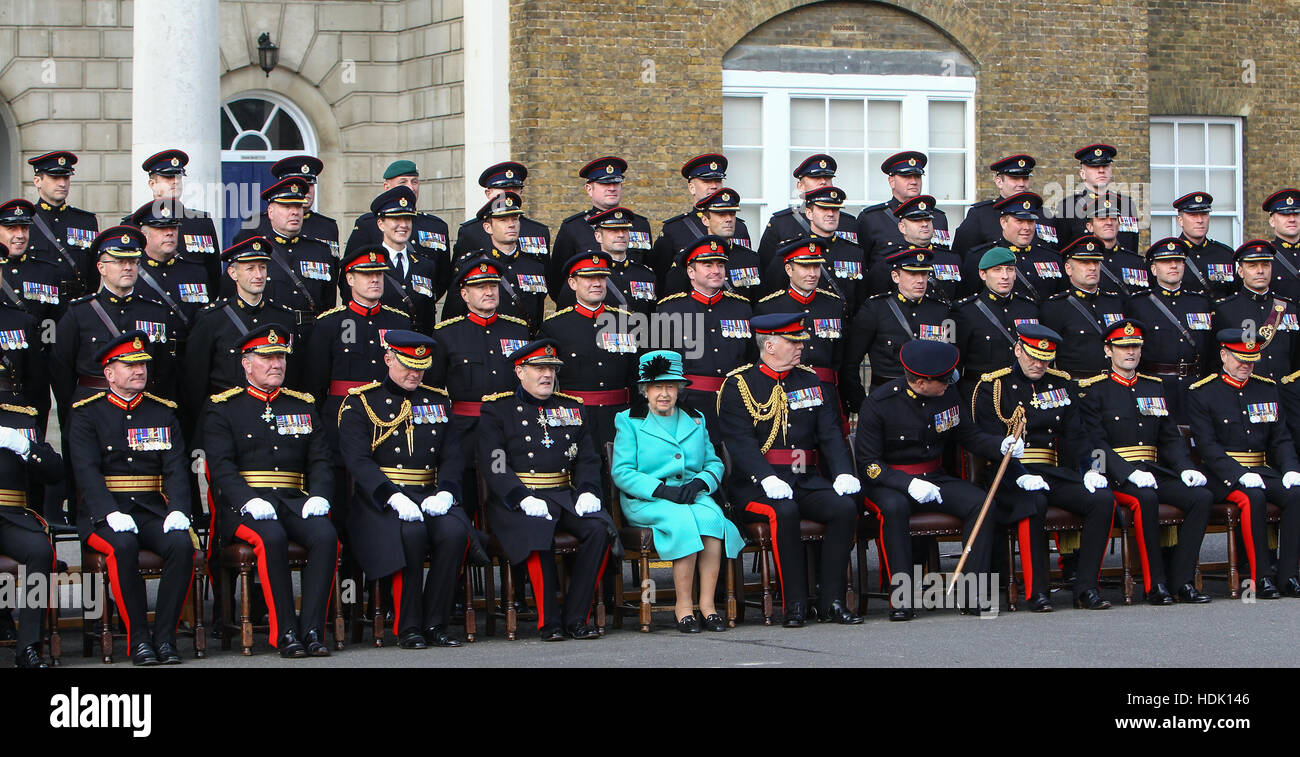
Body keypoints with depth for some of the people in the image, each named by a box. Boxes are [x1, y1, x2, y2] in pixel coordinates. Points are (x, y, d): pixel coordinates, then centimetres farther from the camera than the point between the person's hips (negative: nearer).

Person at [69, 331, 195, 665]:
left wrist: (178, 511, -15)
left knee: (182, 543, -28)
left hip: (154, 510, 3)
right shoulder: (86, 415, 5)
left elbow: (176, 468, 4)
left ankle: (165, 636, -19)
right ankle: (138, 639, -24)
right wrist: (112, 514, -25)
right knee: (123, 546, -35)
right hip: (104, 512, -3)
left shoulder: (163, 413, 14)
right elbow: (87, 471, -8)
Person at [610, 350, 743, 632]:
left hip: (694, 496, 3)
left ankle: (707, 603, -31)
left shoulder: (695, 420, 21)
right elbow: (622, 472, -3)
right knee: (682, 519, -34)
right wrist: (662, 489, -16)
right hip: (645, 502, -3)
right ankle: (684, 606, -30)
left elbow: (714, 463, 16)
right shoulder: (629, 423, 8)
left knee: (712, 516, -31)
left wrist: (699, 483, -7)